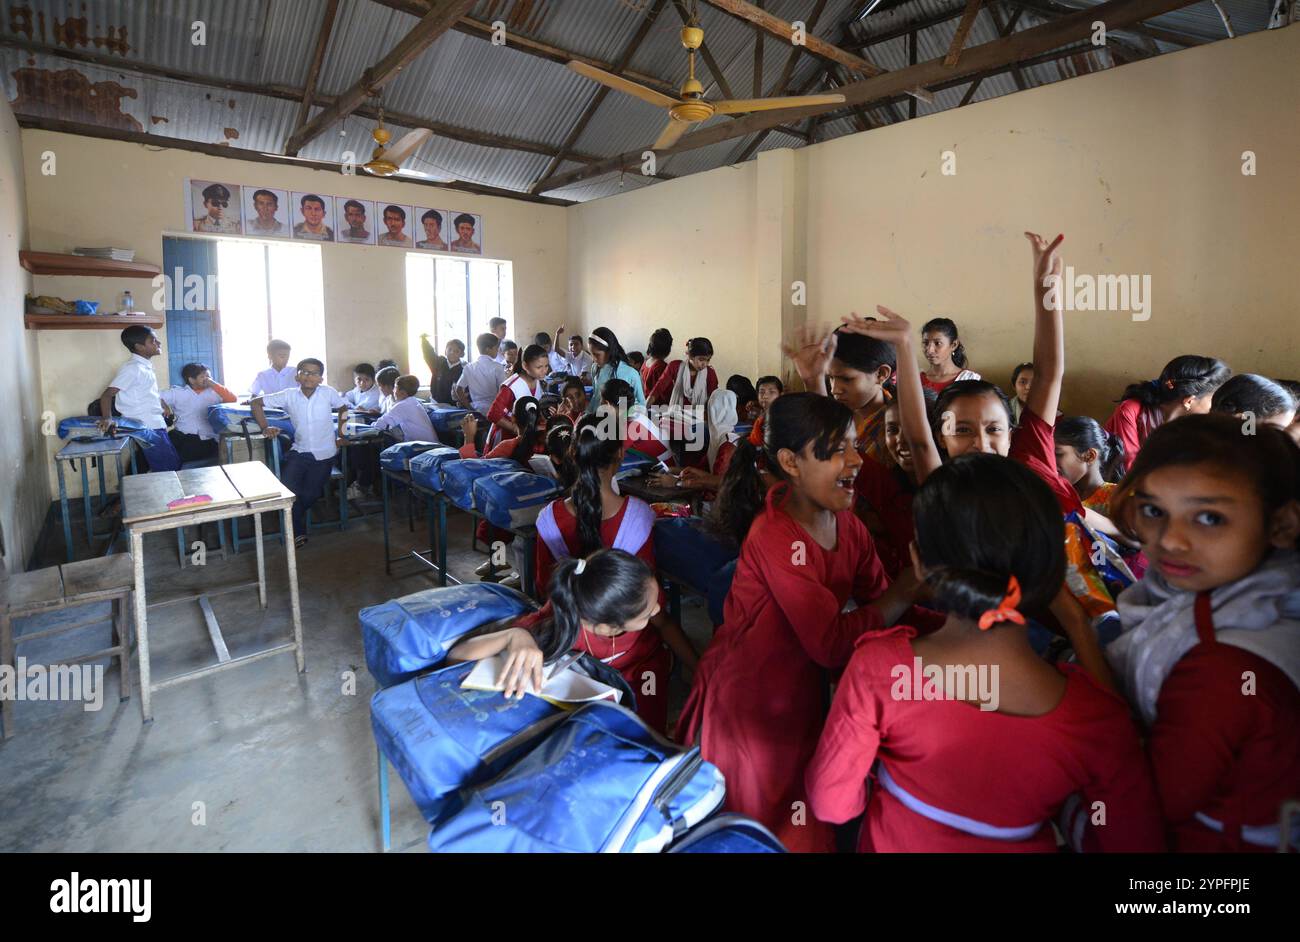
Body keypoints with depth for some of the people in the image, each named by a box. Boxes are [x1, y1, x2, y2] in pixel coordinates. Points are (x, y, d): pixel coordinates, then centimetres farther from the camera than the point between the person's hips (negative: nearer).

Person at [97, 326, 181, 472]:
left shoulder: (145, 366, 11)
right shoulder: (132, 368, -16)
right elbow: (107, 394, -21)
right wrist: (107, 418, -34)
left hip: (156, 426, 9)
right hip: (146, 429, -9)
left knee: (173, 464, 14)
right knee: (169, 470, -7)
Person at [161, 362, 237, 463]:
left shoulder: (214, 392, 14)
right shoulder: (177, 392, 15)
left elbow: (232, 399, -1)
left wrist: (214, 384, 0)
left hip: (207, 439, -1)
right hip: (181, 436, 2)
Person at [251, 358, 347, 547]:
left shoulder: (328, 393, -8)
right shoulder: (289, 395, -6)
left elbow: (343, 408, 12)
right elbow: (257, 403, 4)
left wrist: (341, 432, 8)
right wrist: (265, 428, -5)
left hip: (324, 454, -1)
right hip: (299, 451, 1)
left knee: (310, 495, -2)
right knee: (287, 489, -12)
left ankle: (294, 516, 33)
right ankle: (298, 532, 7)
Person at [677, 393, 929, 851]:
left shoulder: (848, 525, -3)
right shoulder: (774, 536, -27)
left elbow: (881, 606, -3)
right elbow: (832, 643, -29)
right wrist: (915, 582, -26)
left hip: (802, 698, 7)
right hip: (747, 708, -6)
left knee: (809, 832, 23)